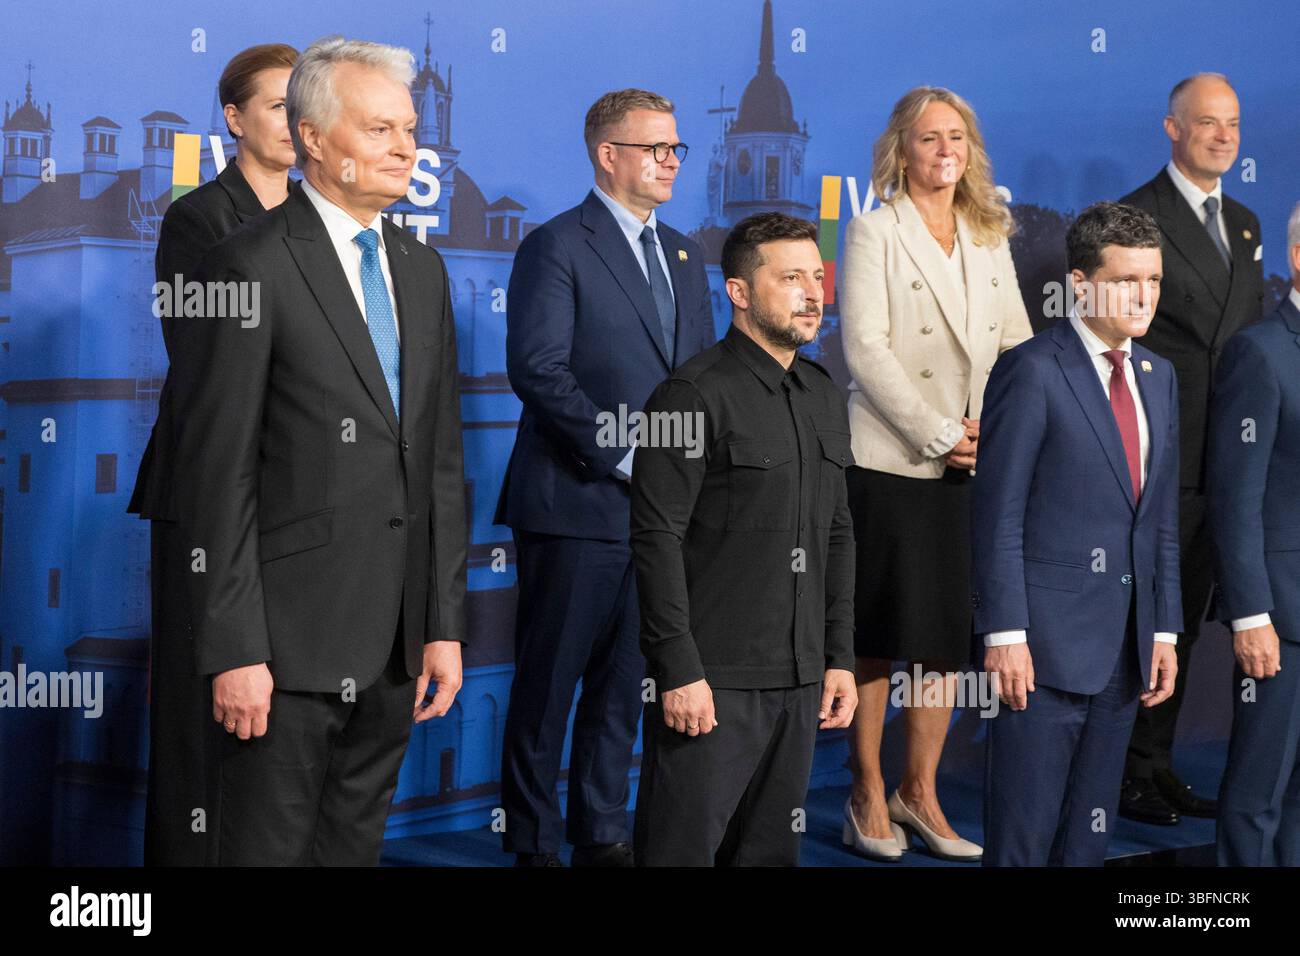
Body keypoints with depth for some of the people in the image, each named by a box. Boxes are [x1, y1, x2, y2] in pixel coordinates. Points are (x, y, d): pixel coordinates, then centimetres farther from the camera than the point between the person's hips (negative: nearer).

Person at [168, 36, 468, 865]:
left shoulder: (422, 269, 12)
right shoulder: (250, 267, -10)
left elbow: (442, 458, 13)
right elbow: (216, 474, -12)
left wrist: (445, 624, 8)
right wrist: (234, 649, -15)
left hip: (398, 638, 6)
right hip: (293, 633, -6)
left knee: (358, 843, 16)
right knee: (271, 845, 5)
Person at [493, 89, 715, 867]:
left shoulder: (685, 255, 16)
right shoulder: (556, 247, -6)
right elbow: (538, 371, -15)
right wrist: (624, 456, -16)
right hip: (576, 504, -6)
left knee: (623, 684, 12)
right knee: (548, 685, 2)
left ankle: (603, 834, 22)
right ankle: (534, 842, 13)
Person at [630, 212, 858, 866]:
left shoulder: (823, 396, 14)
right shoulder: (695, 395, -10)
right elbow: (657, 539, -14)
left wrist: (839, 658, 13)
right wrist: (679, 670, -18)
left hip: (799, 681, 7)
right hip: (711, 679, -7)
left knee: (771, 850, 13)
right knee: (684, 847, -2)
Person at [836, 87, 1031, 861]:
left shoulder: (990, 239, 14)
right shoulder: (875, 232, -2)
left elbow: (1017, 342, 10)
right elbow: (866, 349, -11)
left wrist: (998, 427, -7)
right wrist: (938, 436, -15)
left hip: (970, 466, 5)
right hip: (888, 461, -5)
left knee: (951, 635, 7)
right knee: (880, 634, 1)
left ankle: (920, 793, 19)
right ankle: (868, 797, 13)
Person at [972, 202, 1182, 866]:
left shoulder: (1157, 376, 13)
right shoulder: (1032, 370, -9)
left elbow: (1161, 515, 15)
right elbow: (998, 514, -11)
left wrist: (1164, 630, 11)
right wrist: (1005, 634, -15)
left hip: (1125, 642, 7)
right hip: (1048, 634, -6)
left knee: (1091, 835, 13)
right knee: (1024, 834, 0)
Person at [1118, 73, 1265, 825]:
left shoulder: (1245, 225, 16)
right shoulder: (1136, 218, -8)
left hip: (1224, 457, 7)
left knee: (1186, 613, 13)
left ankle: (1158, 761, 23)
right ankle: (1127, 771, 8)